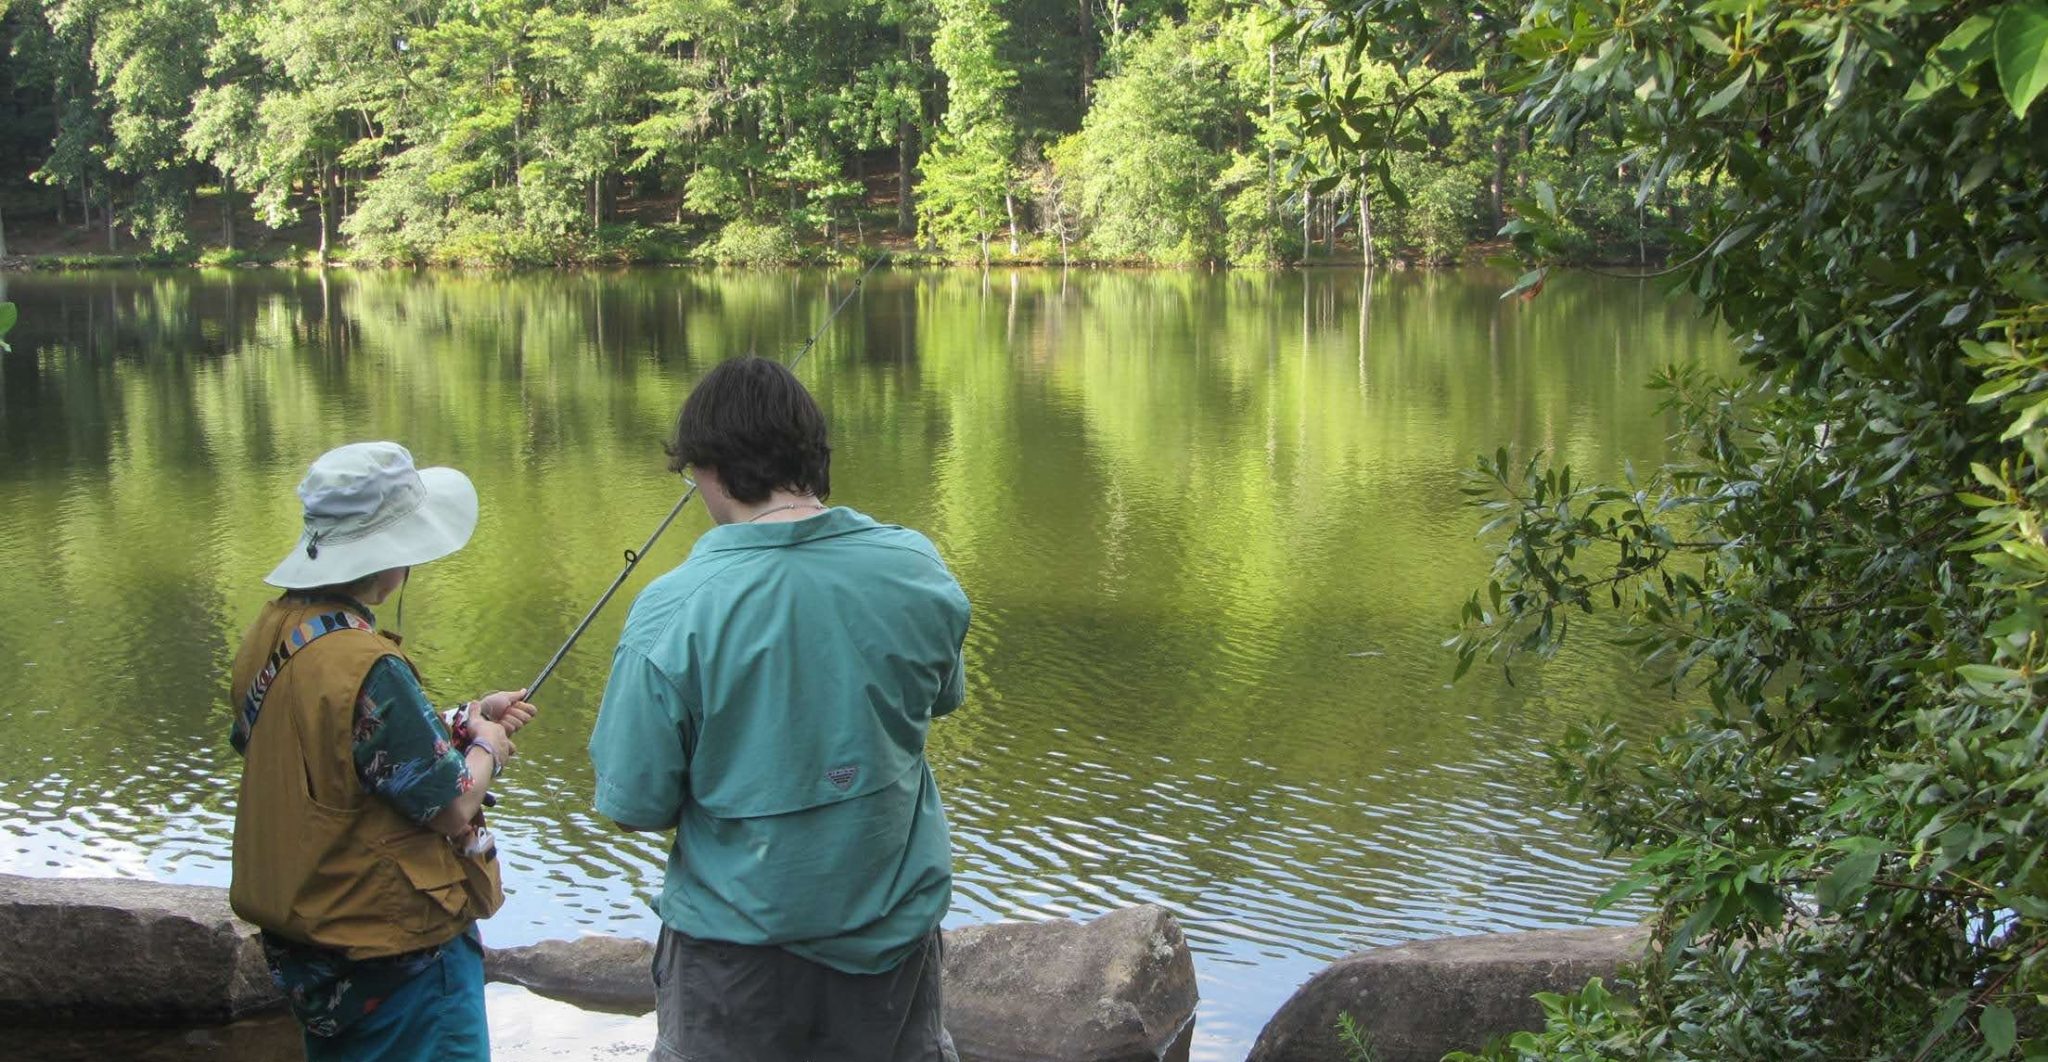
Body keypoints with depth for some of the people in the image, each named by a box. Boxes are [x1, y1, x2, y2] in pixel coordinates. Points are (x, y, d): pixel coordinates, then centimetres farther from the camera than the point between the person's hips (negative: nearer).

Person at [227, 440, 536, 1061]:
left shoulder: (269, 636, -1)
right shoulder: (365, 667, -27)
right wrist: (485, 748, -1)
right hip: (397, 950, -9)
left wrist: (459, 722, 9)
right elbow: (451, 807, -20)